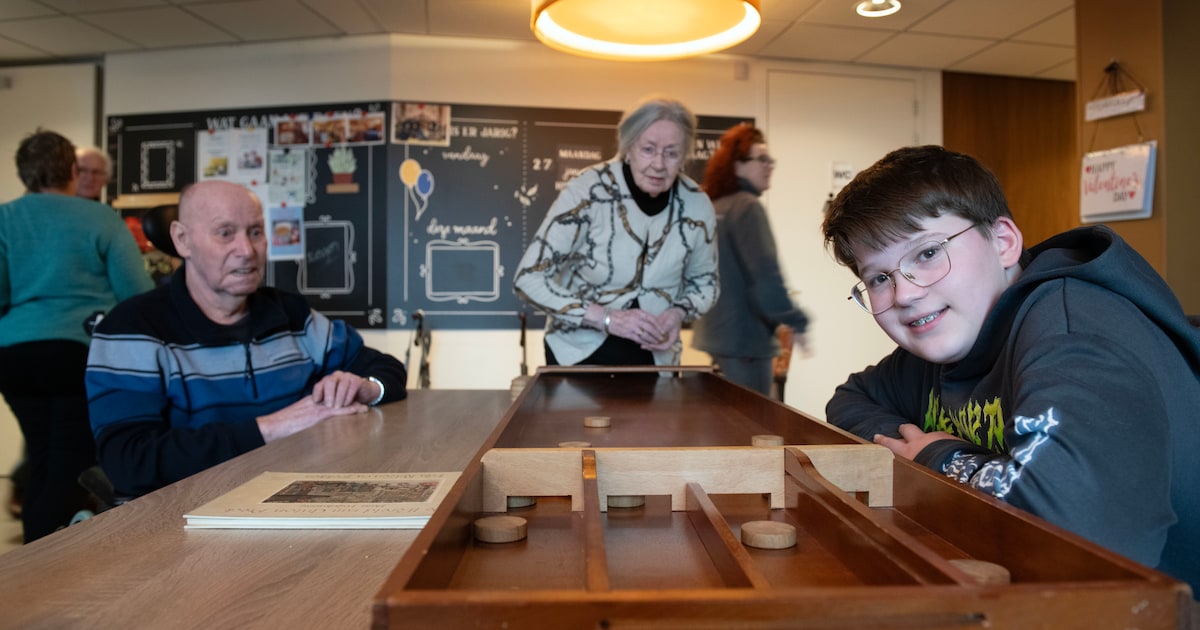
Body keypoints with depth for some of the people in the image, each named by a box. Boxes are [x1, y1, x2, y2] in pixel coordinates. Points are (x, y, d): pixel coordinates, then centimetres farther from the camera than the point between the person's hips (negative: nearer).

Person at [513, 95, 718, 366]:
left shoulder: (697, 206, -11)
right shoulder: (587, 191, -21)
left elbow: (704, 281, 6)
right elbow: (529, 278, -19)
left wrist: (680, 313, -15)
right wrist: (607, 318, -27)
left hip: (653, 357, 3)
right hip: (578, 353, -2)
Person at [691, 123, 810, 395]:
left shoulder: (713, 208, 13)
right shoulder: (747, 207, -13)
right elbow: (764, 273, -22)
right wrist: (796, 322, -16)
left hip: (716, 331, 9)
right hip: (743, 336, -9)